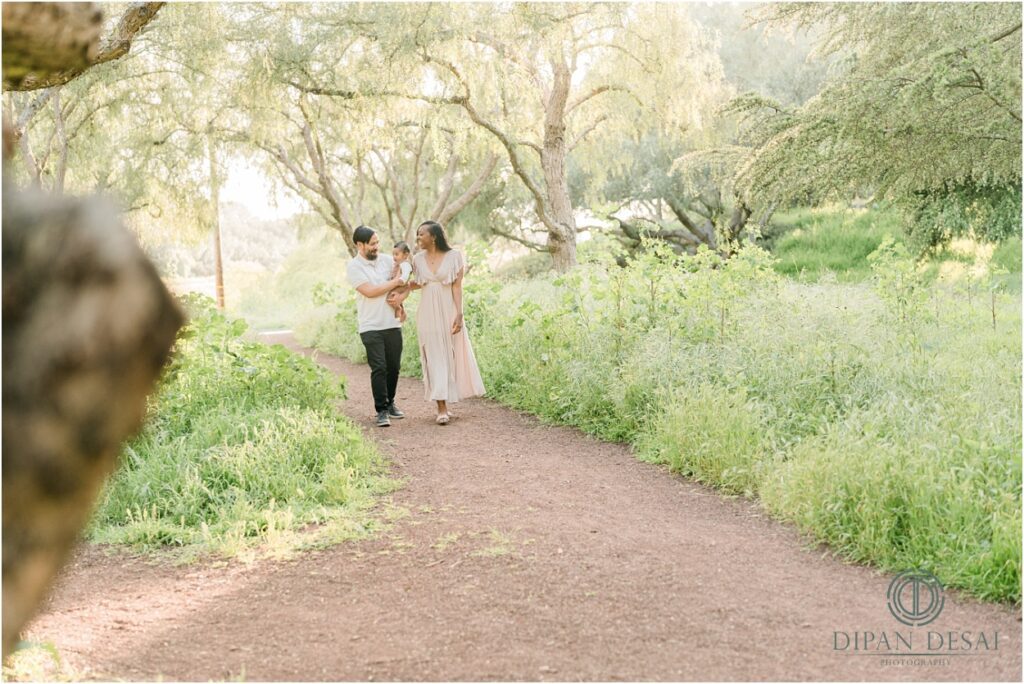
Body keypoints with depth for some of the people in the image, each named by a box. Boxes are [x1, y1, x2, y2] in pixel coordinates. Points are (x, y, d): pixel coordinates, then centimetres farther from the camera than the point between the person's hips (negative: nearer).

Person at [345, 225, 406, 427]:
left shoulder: (387, 260, 8)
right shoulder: (354, 266, -6)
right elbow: (370, 291, -15)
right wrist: (395, 282, -9)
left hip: (393, 324, 4)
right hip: (371, 327, -4)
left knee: (394, 367, 8)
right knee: (379, 369, -8)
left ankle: (390, 404, 24)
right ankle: (381, 411, -3)